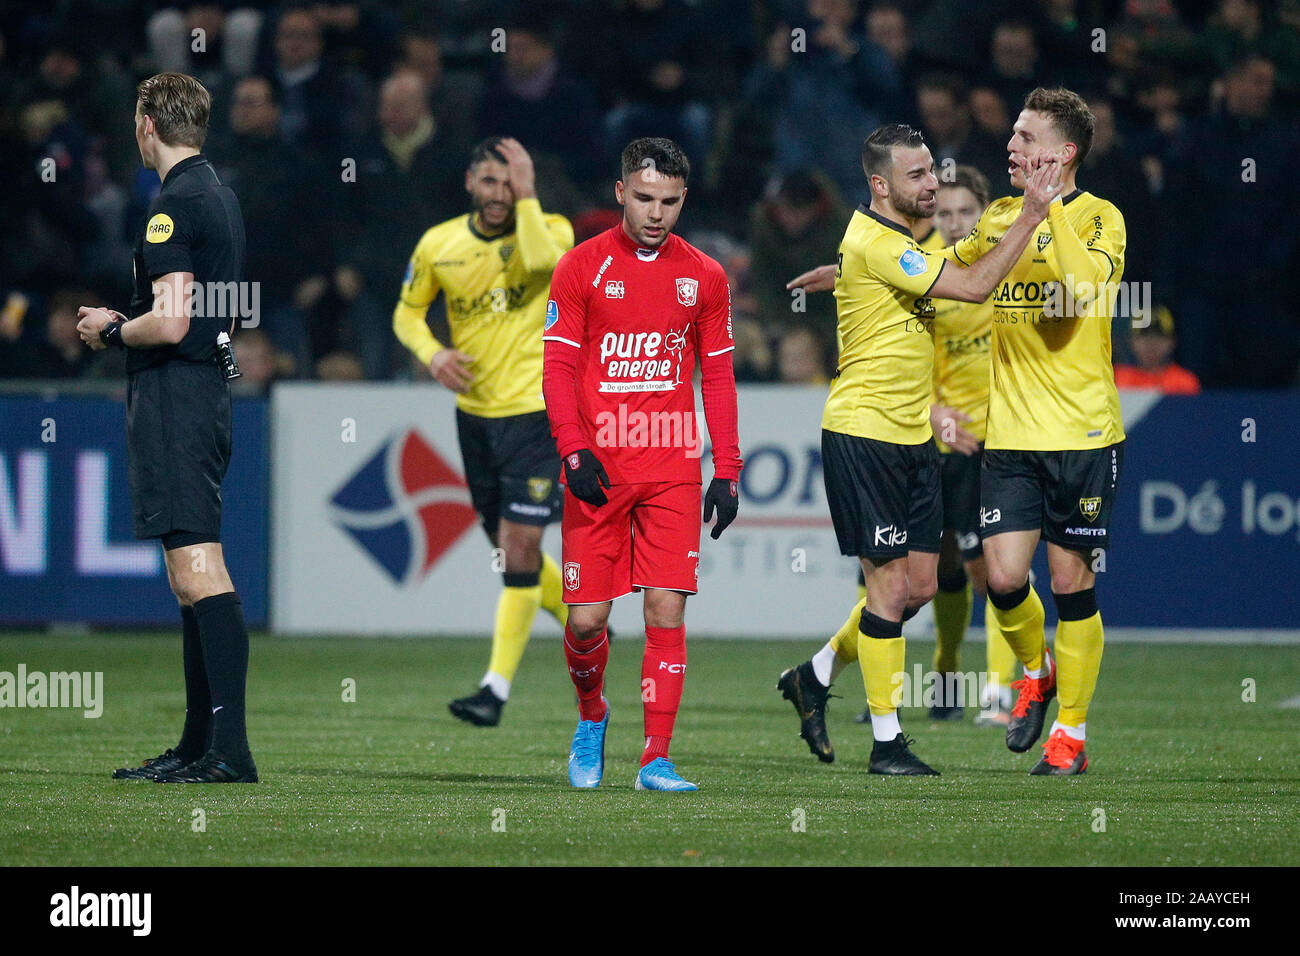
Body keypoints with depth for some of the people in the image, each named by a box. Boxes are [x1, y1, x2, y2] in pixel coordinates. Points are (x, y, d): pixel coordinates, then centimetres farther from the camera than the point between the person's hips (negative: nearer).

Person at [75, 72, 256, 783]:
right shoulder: (220, 197, 17)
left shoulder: (175, 204, -13)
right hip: (209, 386, 10)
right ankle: (200, 746, 17)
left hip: (172, 397, -10)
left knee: (198, 566, -14)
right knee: (189, 575, 13)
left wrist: (112, 330, -3)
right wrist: (128, 326, 21)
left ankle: (230, 748, -20)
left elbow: (170, 323, -20)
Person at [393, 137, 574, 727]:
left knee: (519, 546, -12)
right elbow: (408, 311, 13)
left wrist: (526, 194, -24)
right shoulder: (438, 244, 2)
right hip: (475, 410, 5)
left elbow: (540, 257, -33)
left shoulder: (551, 229, -9)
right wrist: (432, 352, -6)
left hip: (536, 412, -5)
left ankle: (497, 686, -9)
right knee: (507, 546, 13)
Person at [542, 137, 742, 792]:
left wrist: (727, 471, 6)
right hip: (597, 469, -1)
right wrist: (574, 450, -14)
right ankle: (591, 718, 27)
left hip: (673, 469, 1)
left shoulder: (704, 276, 9)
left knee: (667, 611, -6)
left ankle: (656, 760, -3)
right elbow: (558, 368, 0)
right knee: (587, 618, -2)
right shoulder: (582, 267, 2)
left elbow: (718, 376, 13)